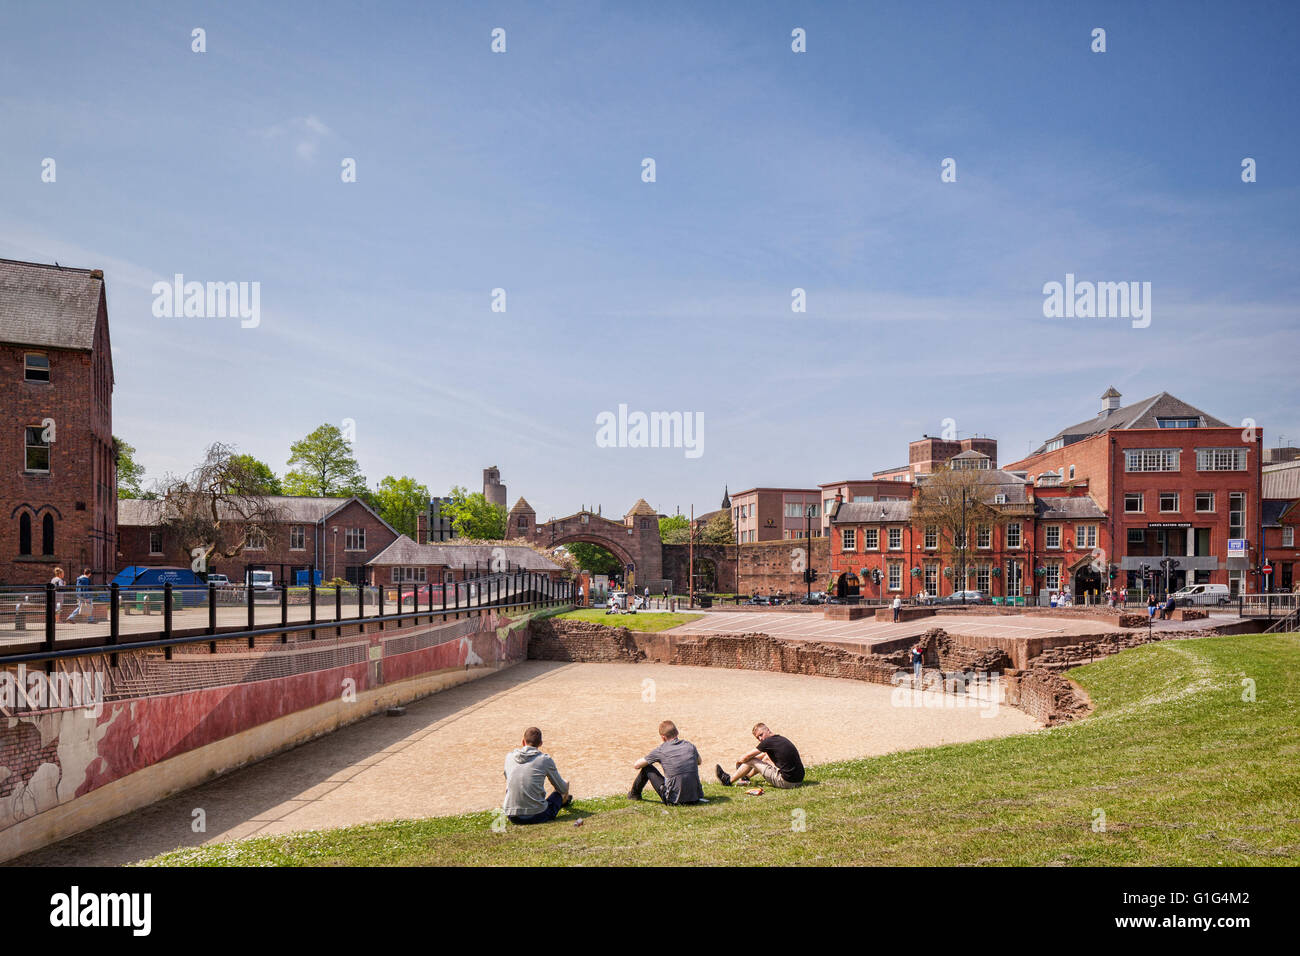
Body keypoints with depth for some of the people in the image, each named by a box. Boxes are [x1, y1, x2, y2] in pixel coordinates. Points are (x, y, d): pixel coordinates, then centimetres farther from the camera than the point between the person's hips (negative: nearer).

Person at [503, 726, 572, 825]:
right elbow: (563, 789, 8)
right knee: (559, 793, 26)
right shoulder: (545, 759, -7)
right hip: (536, 816, -4)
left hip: (512, 817, 4)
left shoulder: (509, 756, 2)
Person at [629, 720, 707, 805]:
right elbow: (699, 762, 30)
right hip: (695, 798, 4)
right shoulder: (689, 745, 7)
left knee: (647, 767, 13)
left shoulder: (661, 750, -4)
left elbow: (636, 766, 6)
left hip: (674, 800, -4)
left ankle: (634, 794, 33)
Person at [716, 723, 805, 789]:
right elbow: (764, 754, 31)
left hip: (786, 782, -8)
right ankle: (745, 777, 45)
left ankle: (728, 780, 21)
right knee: (765, 759, 27)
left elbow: (747, 756, -2)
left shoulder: (768, 741, -12)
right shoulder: (780, 739, 13)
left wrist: (739, 761, 18)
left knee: (751, 761, 5)